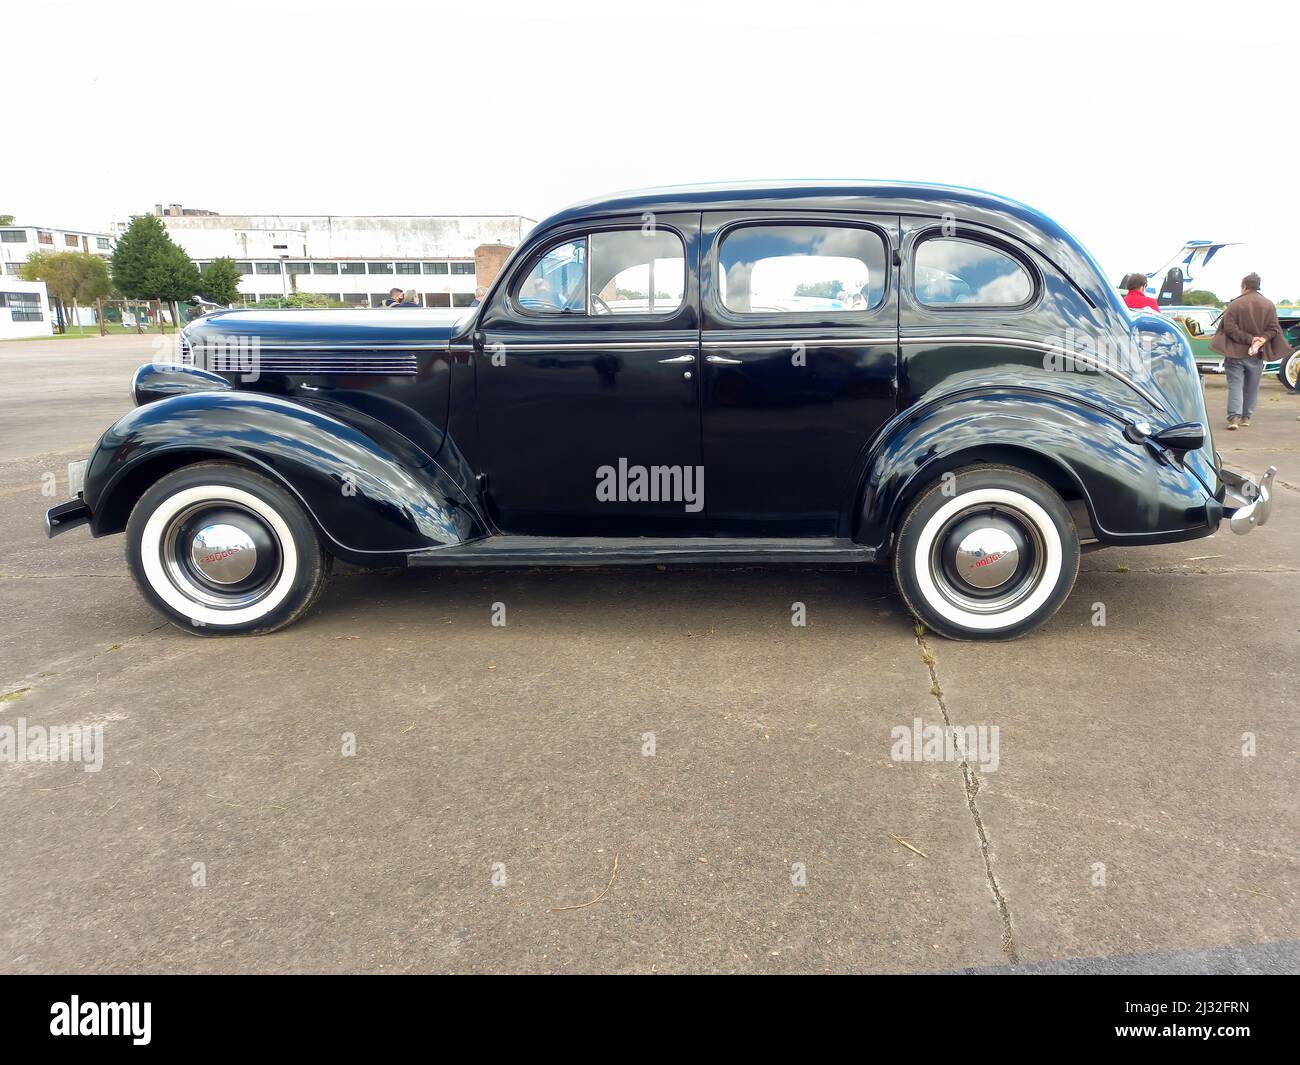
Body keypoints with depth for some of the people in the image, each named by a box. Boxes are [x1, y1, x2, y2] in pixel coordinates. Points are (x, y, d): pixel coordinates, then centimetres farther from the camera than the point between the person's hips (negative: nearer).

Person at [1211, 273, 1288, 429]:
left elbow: (1229, 328, -16)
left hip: (1236, 353, -3)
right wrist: (1262, 339, -10)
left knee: (1235, 385, -3)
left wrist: (1248, 339, -13)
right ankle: (1246, 417, 20)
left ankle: (1234, 417, -16)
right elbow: (1274, 328, -2)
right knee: (1251, 387, 14)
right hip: (1257, 354, 3)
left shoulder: (1235, 305, -9)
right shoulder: (1269, 305, 4)